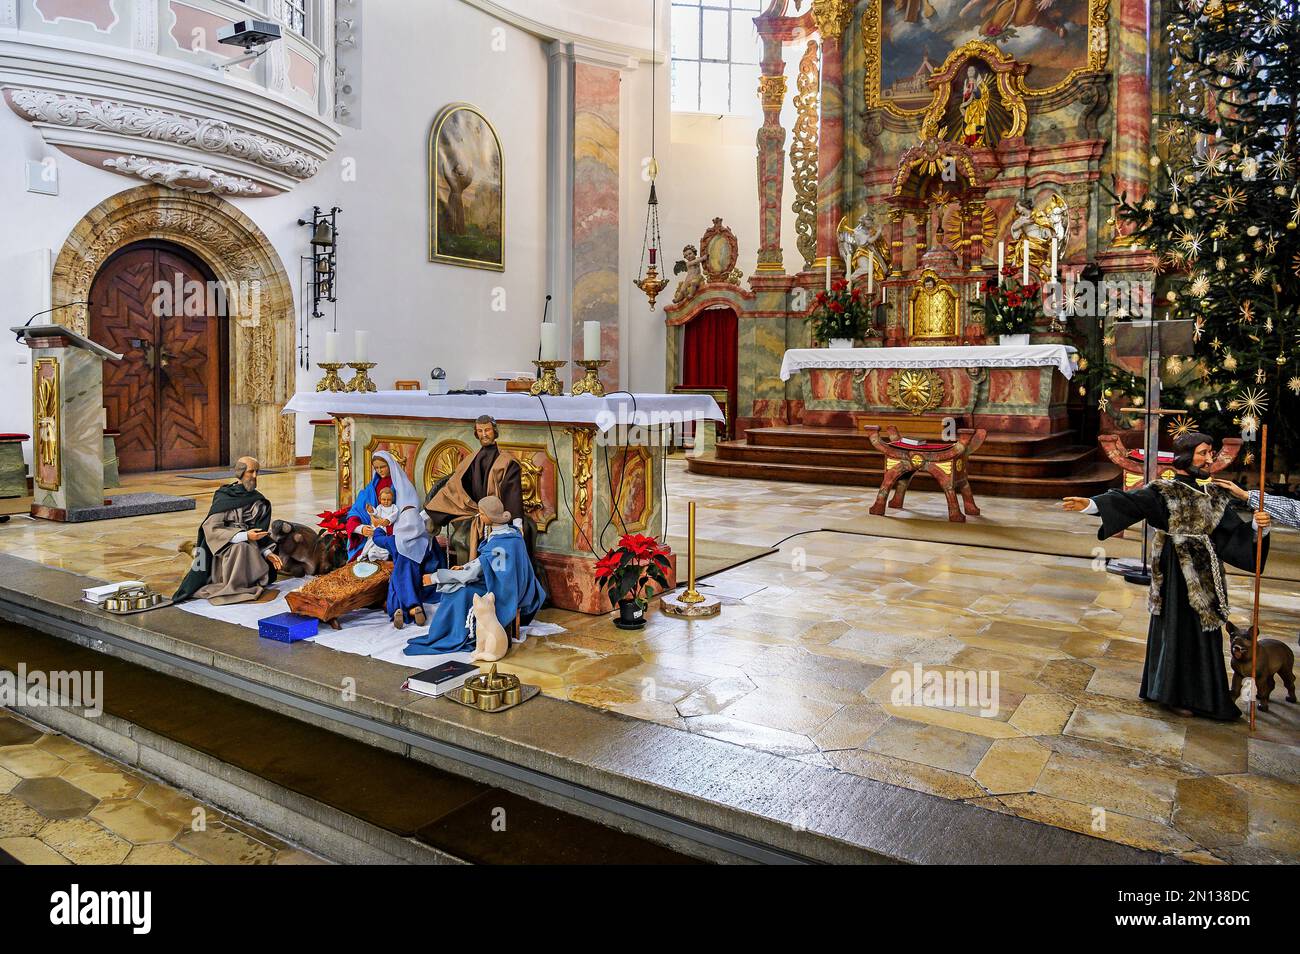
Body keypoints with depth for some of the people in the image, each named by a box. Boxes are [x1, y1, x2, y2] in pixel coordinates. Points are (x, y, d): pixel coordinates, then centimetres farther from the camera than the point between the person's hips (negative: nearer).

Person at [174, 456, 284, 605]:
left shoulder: (259, 501, 10)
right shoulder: (223, 498, -3)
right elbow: (212, 529, -13)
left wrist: (268, 553, -7)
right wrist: (245, 536, -23)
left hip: (251, 550, 4)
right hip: (226, 548, -4)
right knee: (240, 548, -35)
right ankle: (233, 588, -16)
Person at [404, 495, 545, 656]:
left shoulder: (497, 543, -28)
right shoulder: (511, 531, 0)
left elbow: (472, 573, -25)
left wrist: (434, 577, -19)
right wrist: (464, 567, 6)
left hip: (504, 592, -9)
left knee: (461, 593, -13)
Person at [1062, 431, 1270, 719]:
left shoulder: (1214, 495, 9)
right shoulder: (1164, 490, -8)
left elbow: (1233, 531, 2)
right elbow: (1129, 501, -24)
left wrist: (1258, 526, -20)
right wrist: (1091, 504, -40)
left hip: (1205, 574, 6)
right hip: (1176, 571, -6)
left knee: (1204, 630, 12)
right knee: (1178, 630, 2)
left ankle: (1198, 693, 26)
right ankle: (1176, 695, 15)